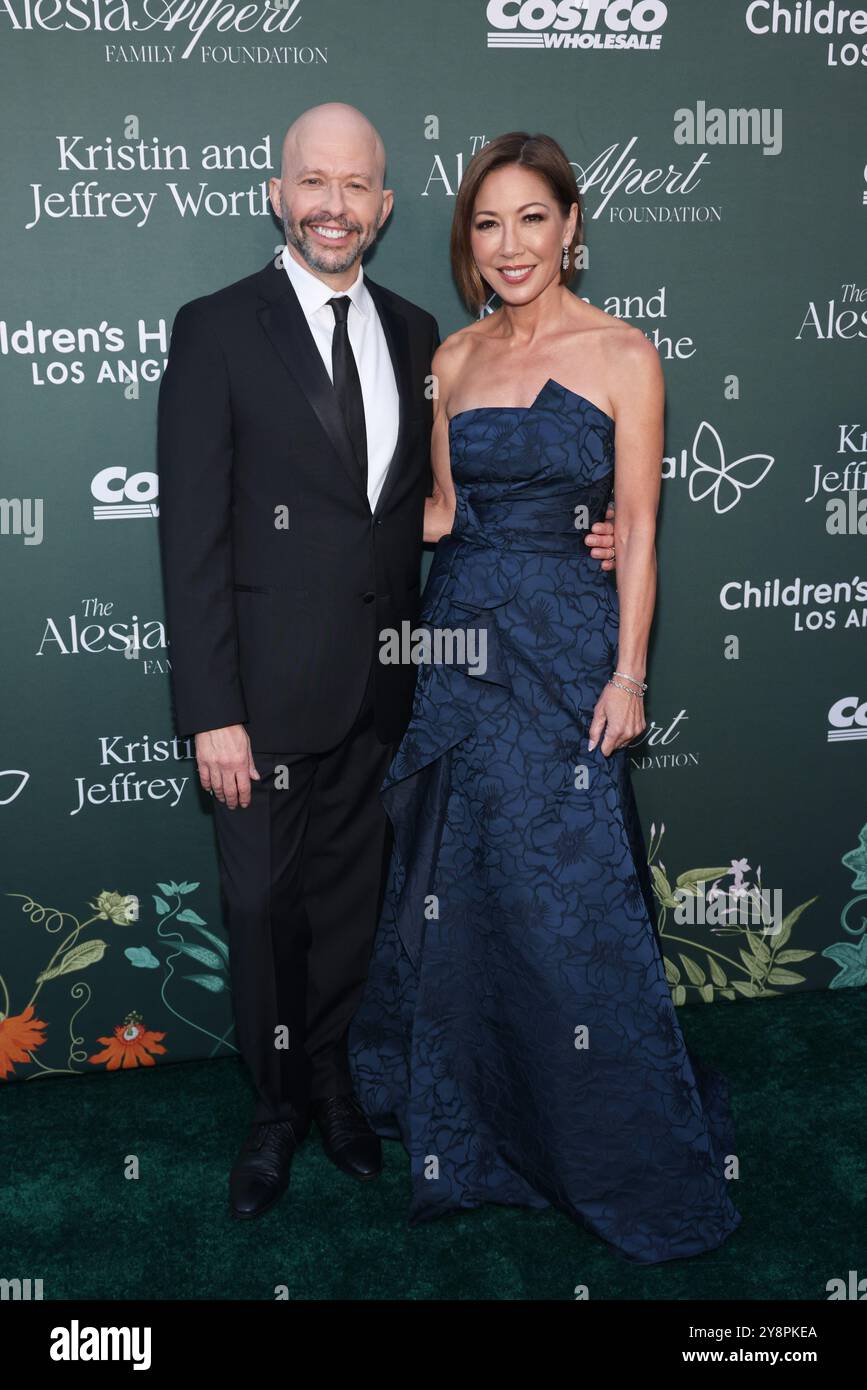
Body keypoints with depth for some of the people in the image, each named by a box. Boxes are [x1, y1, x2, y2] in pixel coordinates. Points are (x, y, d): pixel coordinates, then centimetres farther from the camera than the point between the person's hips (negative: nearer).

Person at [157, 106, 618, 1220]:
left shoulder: (412, 333, 9)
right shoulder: (216, 331, -7)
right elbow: (193, 535, -11)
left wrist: (570, 542, -3)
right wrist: (212, 712, -16)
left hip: (378, 688, 5)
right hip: (268, 687, -4)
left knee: (349, 899, 17)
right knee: (263, 906, 7)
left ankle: (331, 1082, 39)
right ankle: (276, 1104, 31)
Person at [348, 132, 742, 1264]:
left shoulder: (624, 355, -3)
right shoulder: (454, 357, 9)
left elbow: (639, 530, -5)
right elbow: (442, 512, 13)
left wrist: (629, 673, -11)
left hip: (569, 646, -4)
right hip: (462, 638, 5)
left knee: (569, 895, -1)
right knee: (459, 885, 10)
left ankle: (624, 1156, 20)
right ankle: (474, 1127, 32)